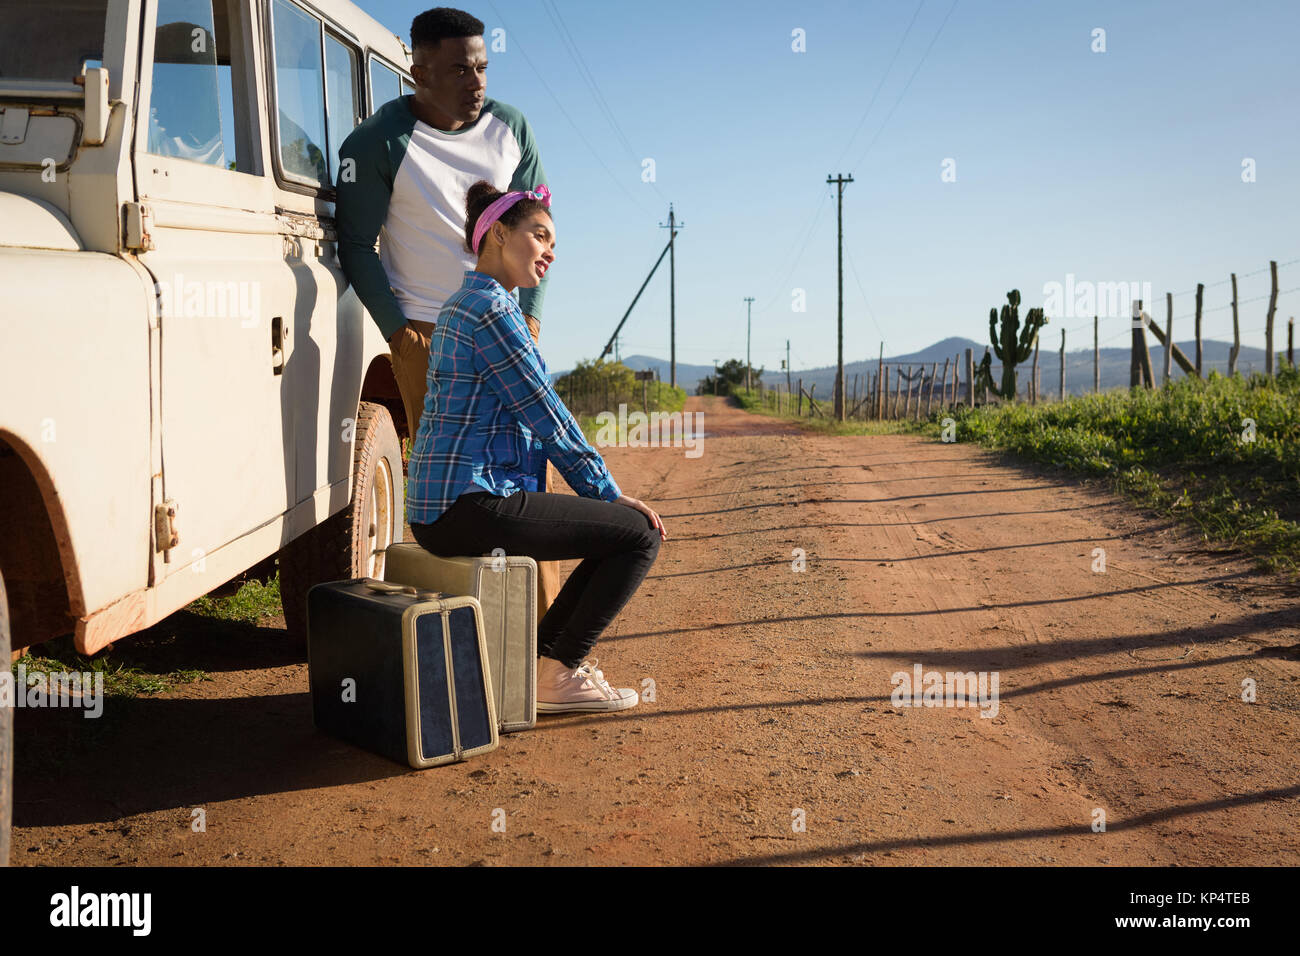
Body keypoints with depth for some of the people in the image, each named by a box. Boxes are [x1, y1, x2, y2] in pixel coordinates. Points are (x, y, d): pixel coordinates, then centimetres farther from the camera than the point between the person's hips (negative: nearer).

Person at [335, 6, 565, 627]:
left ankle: (545, 618, 10)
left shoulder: (510, 128, 3)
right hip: (425, 332, -3)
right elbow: (356, 245, -5)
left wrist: (529, 312, 1)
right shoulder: (377, 143, -8)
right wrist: (397, 331, -10)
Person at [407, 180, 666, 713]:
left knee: (624, 527, 20)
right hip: (472, 507, -10)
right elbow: (548, 419, -13)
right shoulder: (491, 309, -13)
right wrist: (609, 493, -2)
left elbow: (535, 424, 20)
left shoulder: (464, 305, 20)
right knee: (641, 533, -5)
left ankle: (542, 653, 19)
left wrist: (604, 494, 16)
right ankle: (558, 676, 0)